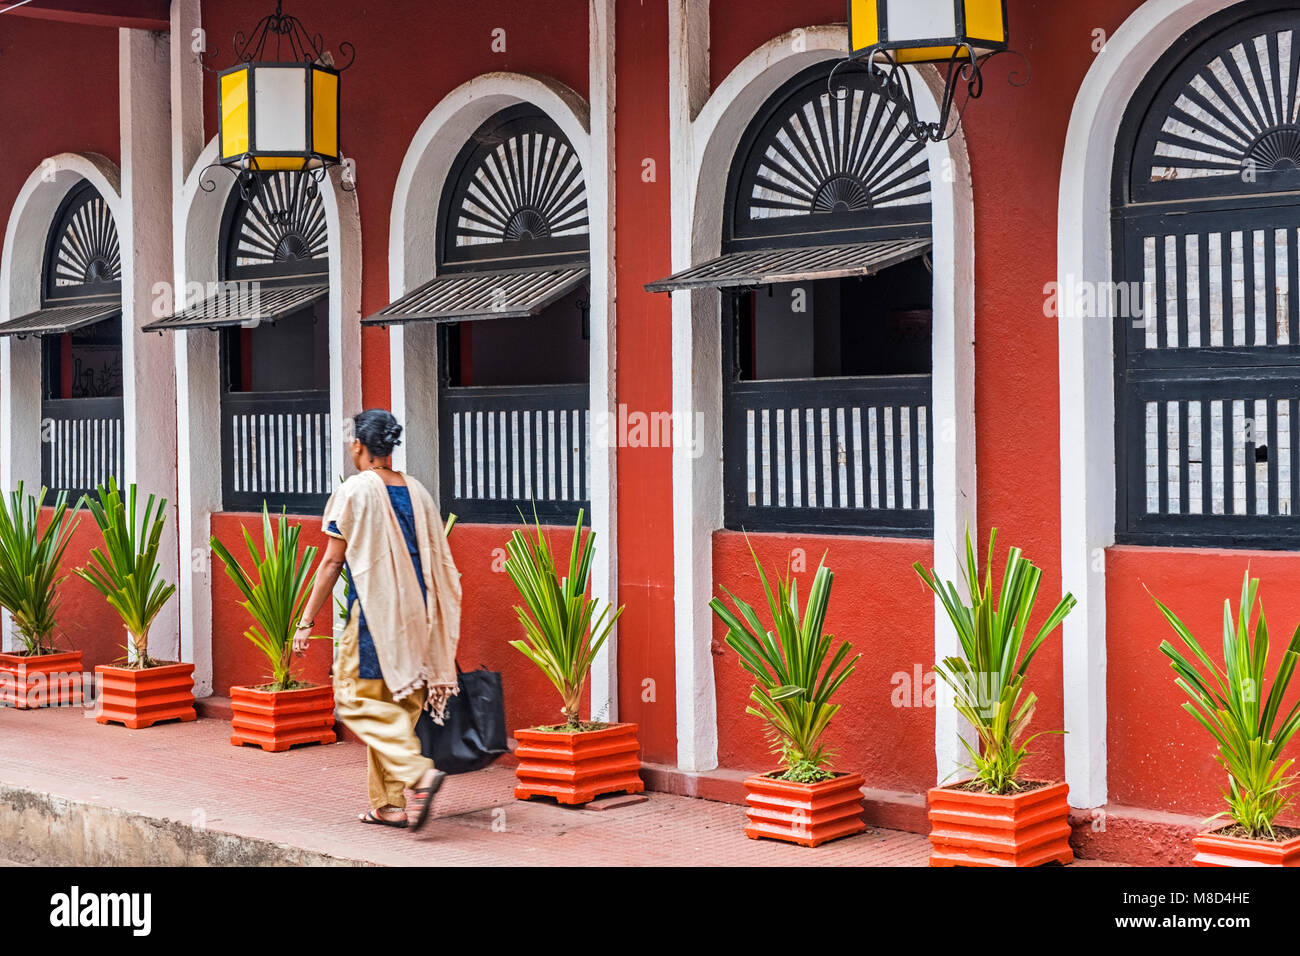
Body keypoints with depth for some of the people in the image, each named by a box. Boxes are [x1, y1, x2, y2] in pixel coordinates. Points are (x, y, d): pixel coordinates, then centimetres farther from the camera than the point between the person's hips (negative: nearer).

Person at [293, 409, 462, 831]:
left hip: (374, 614, -6)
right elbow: (439, 563, 12)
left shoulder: (355, 491, -8)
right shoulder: (416, 491, 9)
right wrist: (436, 630, 22)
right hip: (415, 617, 6)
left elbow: (332, 562, -8)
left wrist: (306, 621, -3)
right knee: (398, 707, 12)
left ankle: (419, 773, -17)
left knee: (358, 701, 1)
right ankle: (390, 804, 14)